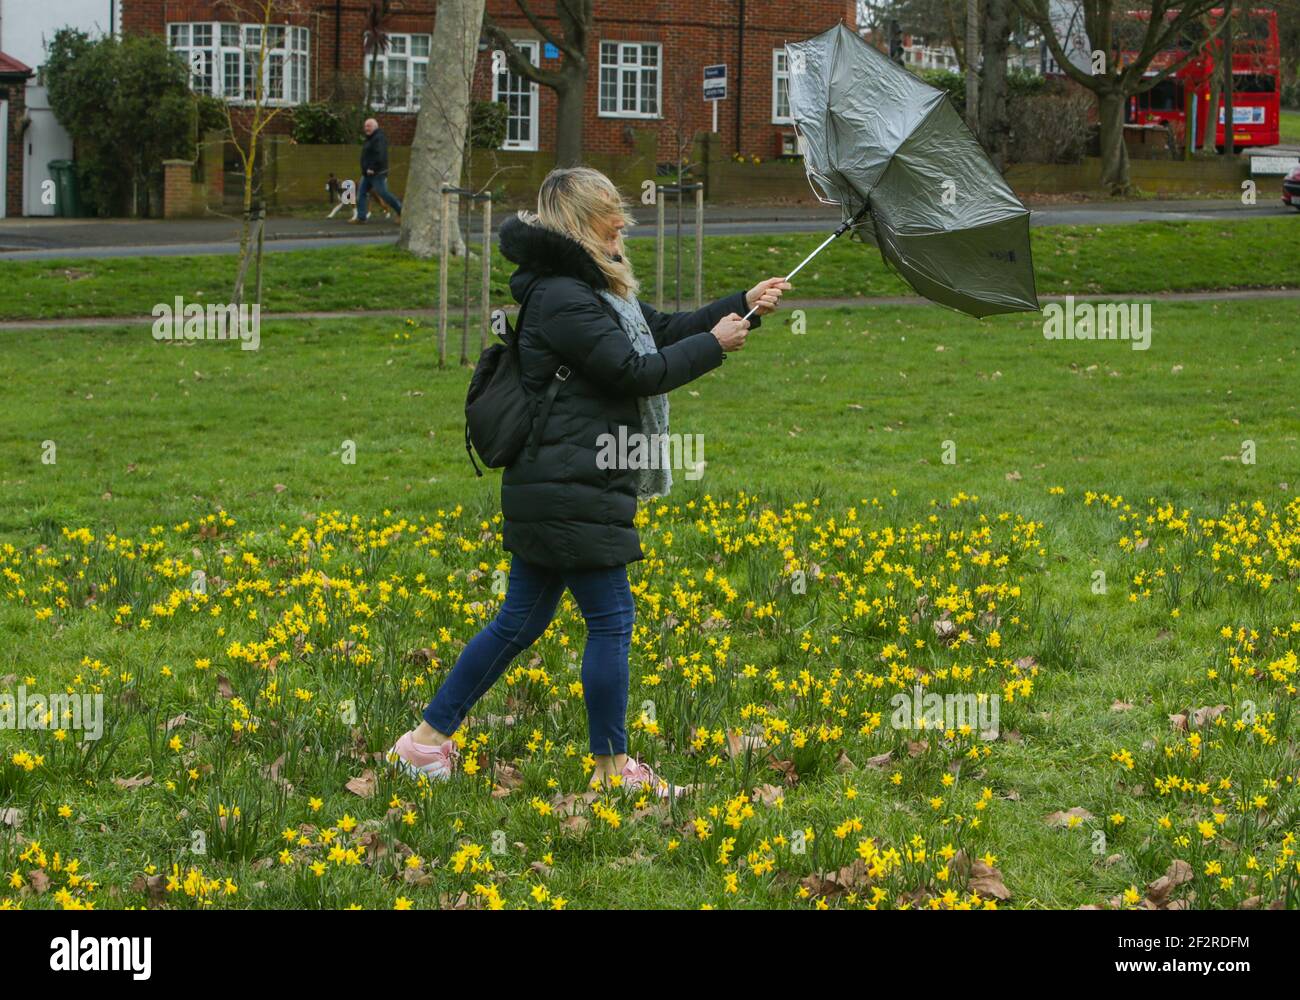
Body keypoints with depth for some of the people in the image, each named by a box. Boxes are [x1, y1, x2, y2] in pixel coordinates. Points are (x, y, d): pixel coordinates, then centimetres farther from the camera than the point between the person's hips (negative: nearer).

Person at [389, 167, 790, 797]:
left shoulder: (597, 288, 16)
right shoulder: (561, 298, -18)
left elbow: (664, 331, 23)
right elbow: (638, 370, -20)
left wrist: (744, 306, 16)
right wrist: (714, 344, -8)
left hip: (554, 490, 11)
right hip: (570, 492, -11)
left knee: (522, 620, 13)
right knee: (611, 618, -2)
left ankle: (427, 738, 17)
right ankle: (612, 765, 8)